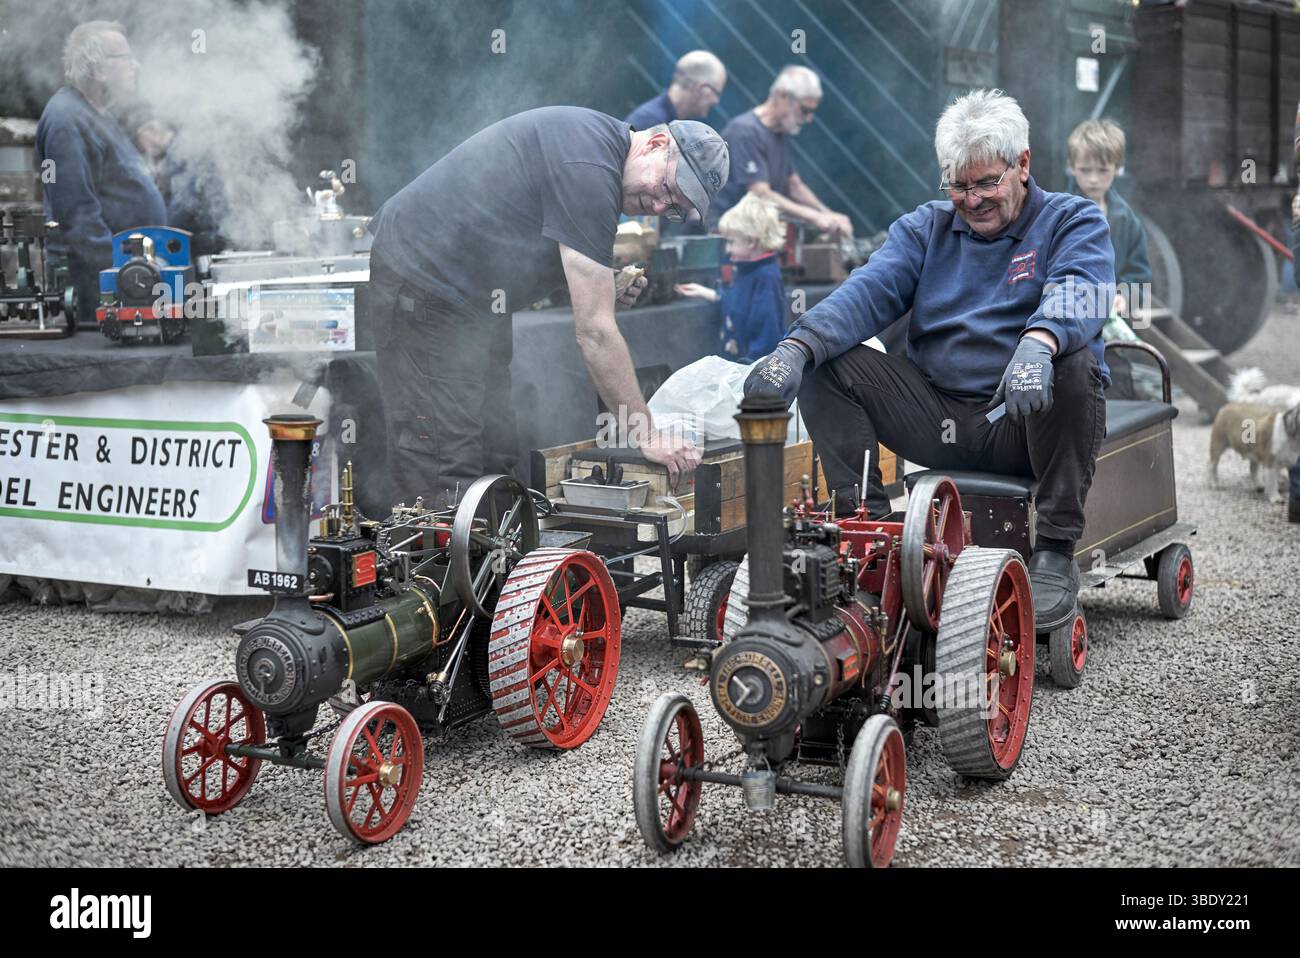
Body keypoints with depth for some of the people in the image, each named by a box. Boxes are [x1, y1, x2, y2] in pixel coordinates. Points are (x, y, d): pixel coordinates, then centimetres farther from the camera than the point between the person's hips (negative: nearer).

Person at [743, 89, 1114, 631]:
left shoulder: (1073, 221, 4)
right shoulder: (925, 228, 14)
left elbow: (1077, 293, -20)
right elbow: (867, 292, -4)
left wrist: (1038, 342, -45)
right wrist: (796, 348, -24)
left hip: (1025, 423, -3)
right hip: (937, 417, 3)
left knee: (1073, 364, -34)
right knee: (825, 366, -10)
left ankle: (1054, 556, -23)